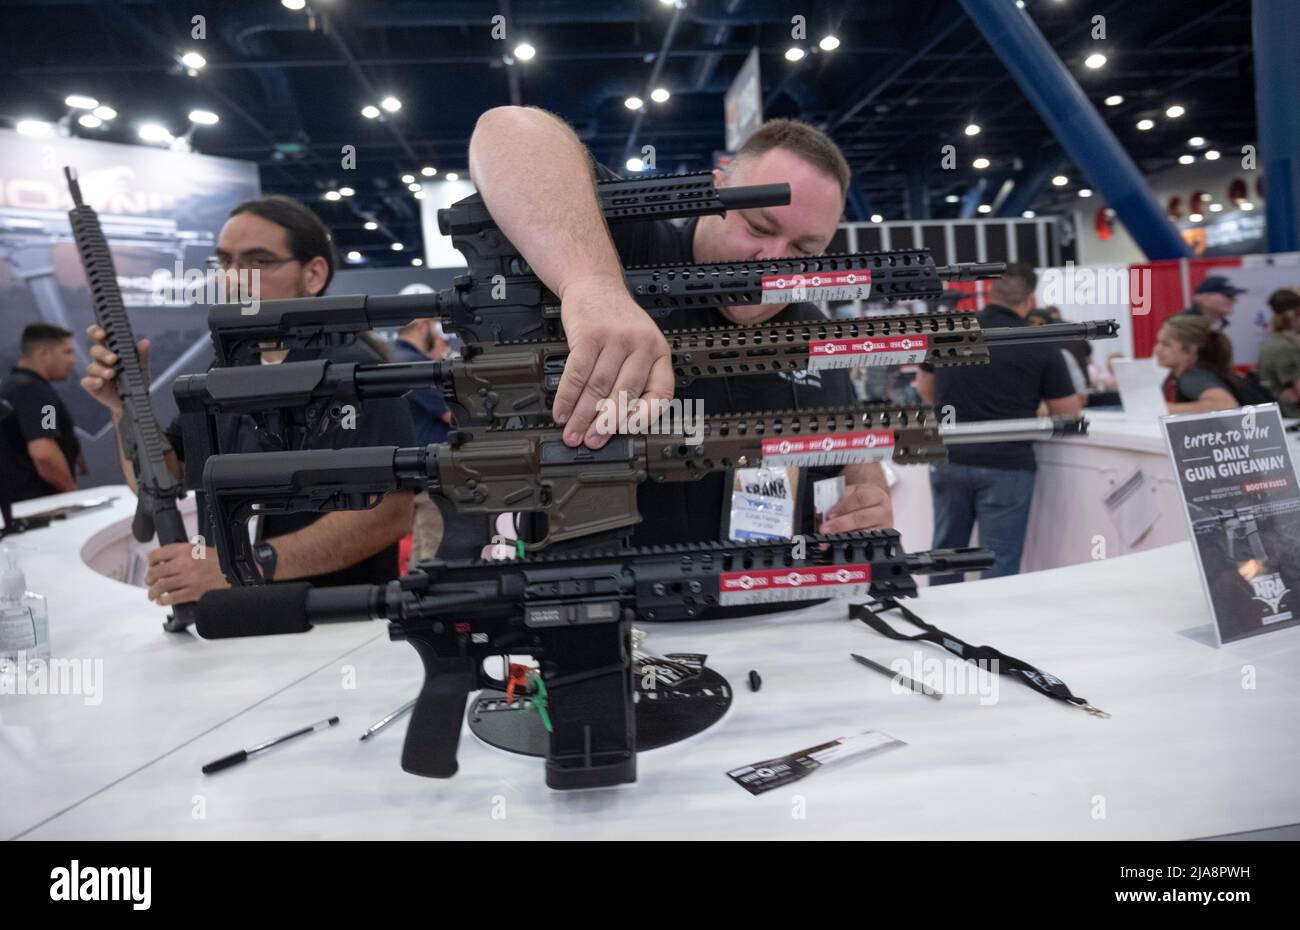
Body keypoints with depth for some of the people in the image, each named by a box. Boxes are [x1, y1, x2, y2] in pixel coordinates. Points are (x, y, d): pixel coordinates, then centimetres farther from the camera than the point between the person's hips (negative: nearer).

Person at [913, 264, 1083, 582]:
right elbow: (1069, 413, 0)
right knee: (1000, 563, 3)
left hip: (949, 460, 4)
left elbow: (925, 390, 16)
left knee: (946, 552, 15)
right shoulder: (1041, 345, -7)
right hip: (1006, 466, -4)